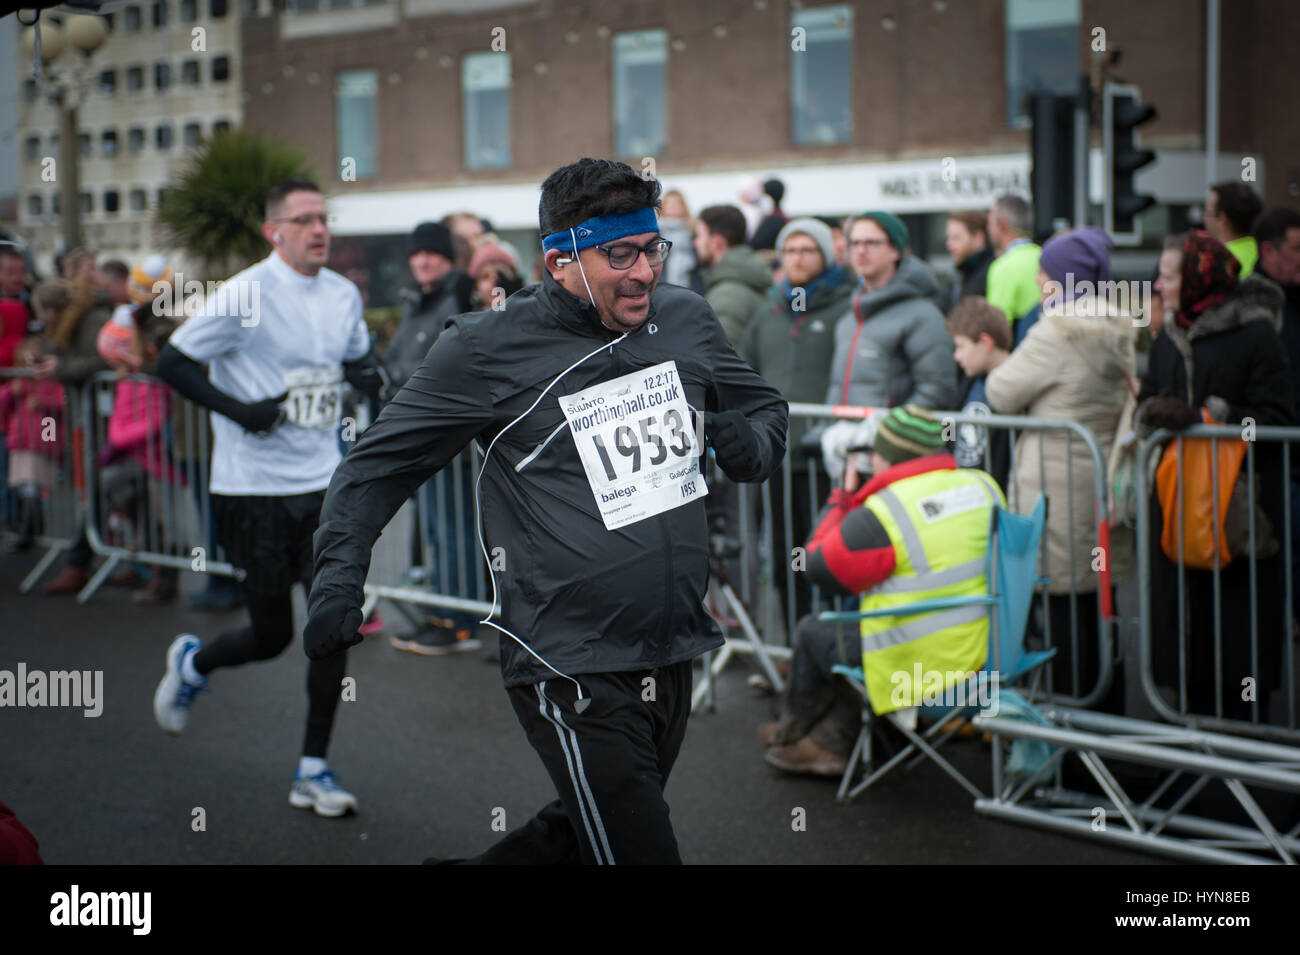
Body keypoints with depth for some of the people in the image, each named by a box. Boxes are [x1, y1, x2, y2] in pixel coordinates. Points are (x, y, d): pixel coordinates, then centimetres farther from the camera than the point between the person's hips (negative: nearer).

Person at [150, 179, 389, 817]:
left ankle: (313, 771, 8)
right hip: (253, 487, -5)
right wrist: (238, 410, -20)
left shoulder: (343, 294, 6)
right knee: (271, 636, 4)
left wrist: (366, 374, 0)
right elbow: (171, 362, -10)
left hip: (323, 482, 5)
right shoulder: (245, 296, -13)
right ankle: (191, 663, 38)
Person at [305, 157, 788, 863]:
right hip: (571, 671, -6)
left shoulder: (684, 319, 6)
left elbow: (766, 408, 23)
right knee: (637, 851, -9)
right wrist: (337, 577, -10)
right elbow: (377, 464, 1)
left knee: (579, 837, 21)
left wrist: (749, 443, 0)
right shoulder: (486, 351, -8)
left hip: (674, 661, 6)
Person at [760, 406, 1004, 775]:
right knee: (851, 625, 27)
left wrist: (844, 496, 7)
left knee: (813, 631, 19)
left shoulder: (881, 515, -19)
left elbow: (818, 567, -5)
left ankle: (792, 729, 46)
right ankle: (828, 744, 32)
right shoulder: (983, 486, 2)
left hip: (920, 671, -7)